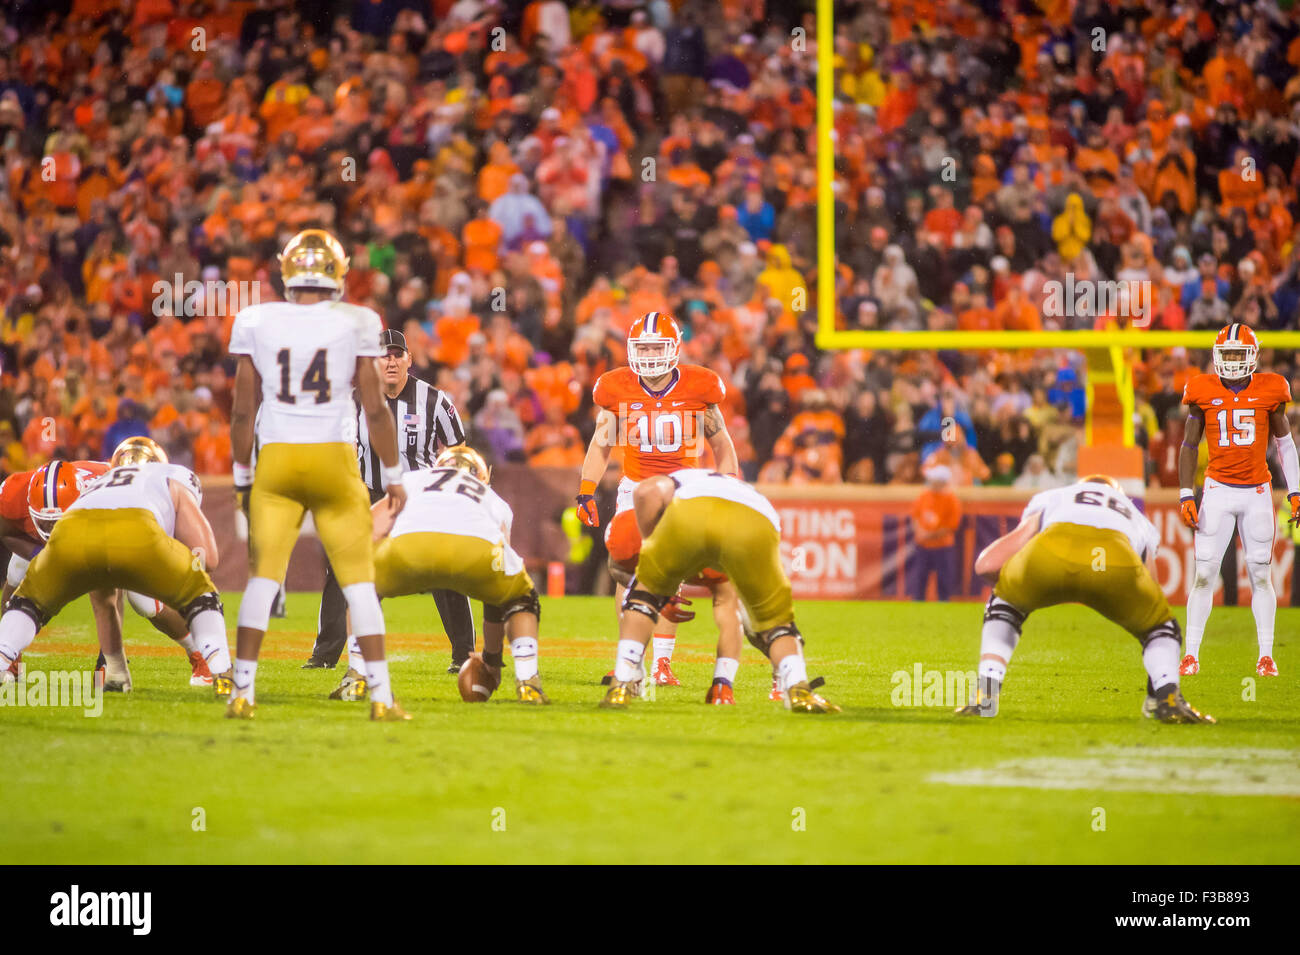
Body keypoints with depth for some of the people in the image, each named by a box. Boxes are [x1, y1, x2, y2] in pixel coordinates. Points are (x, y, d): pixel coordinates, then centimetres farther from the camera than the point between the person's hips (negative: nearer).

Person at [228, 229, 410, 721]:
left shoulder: (257, 323, 0)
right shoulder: (354, 324, -3)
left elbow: (243, 410, 4)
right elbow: (375, 408, 0)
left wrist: (242, 475, 15)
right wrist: (393, 476, 9)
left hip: (276, 459, 1)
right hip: (334, 459, -1)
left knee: (262, 578, 7)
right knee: (359, 580, 6)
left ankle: (243, 693, 2)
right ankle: (381, 695, 3)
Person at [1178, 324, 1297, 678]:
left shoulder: (1269, 392, -1)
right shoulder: (1204, 393, -2)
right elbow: (1189, 445, 4)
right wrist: (1186, 495, -3)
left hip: (1257, 492, 0)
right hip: (1218, 490, 0)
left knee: (1261, 575, 2)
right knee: (1203, 574, -4)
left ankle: (1265, 656, 10)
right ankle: (1191, 654, 2)